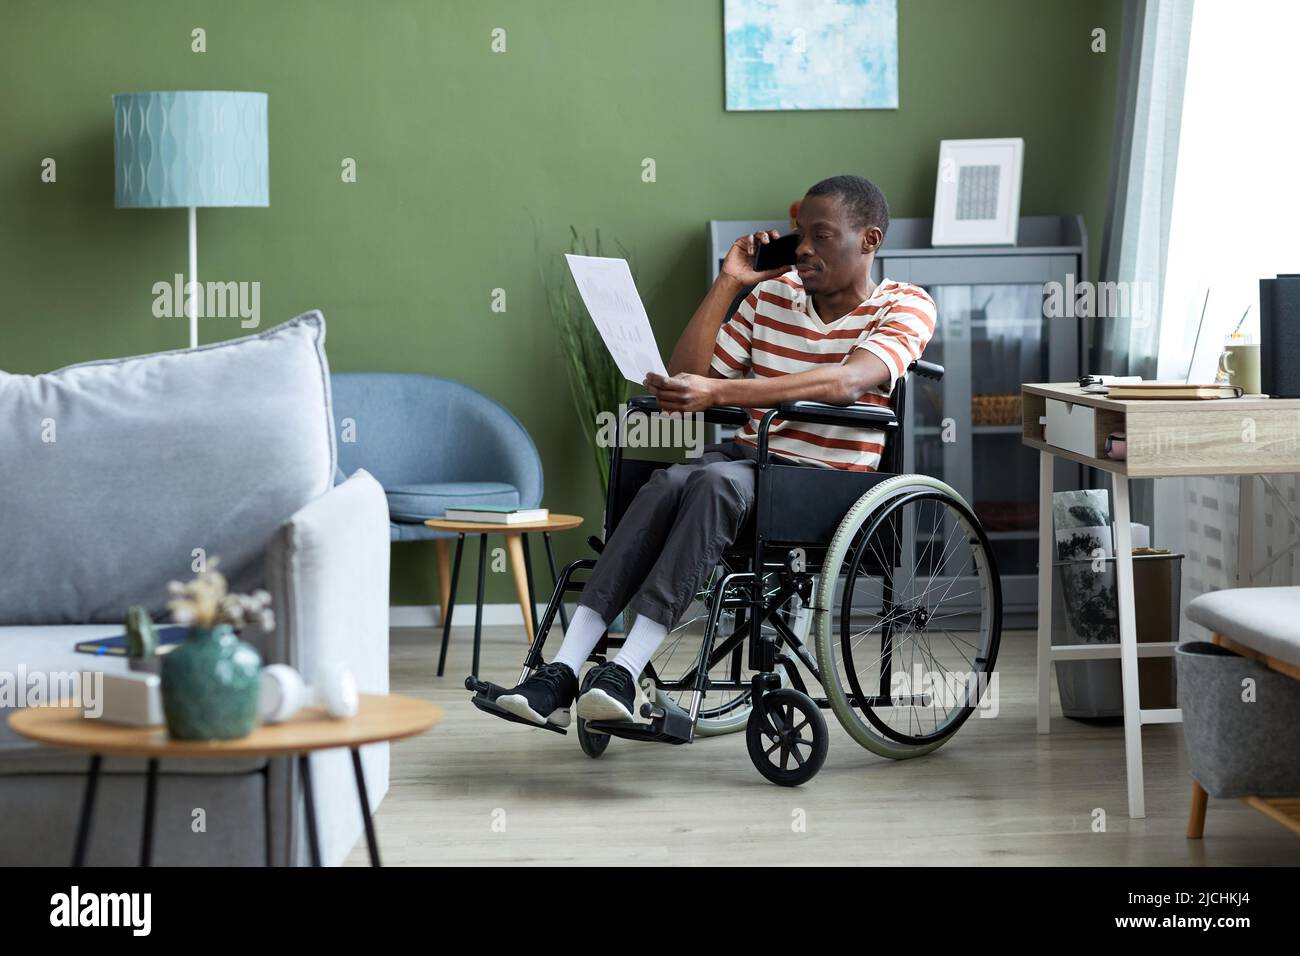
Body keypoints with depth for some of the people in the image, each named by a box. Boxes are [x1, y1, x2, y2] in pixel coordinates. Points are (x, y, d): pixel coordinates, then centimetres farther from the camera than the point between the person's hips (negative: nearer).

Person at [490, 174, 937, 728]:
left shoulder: (905, 308, -2)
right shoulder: (772, 296, 16)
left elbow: (845, 383, -23)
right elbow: (685, 378, 9)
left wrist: (717, 391, -33)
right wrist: (729, 282, 2)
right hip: (750, 455, 5)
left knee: (715, 482, -35)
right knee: (669, 483, -30)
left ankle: (625, 672, -45)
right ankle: (561, 675, -40)